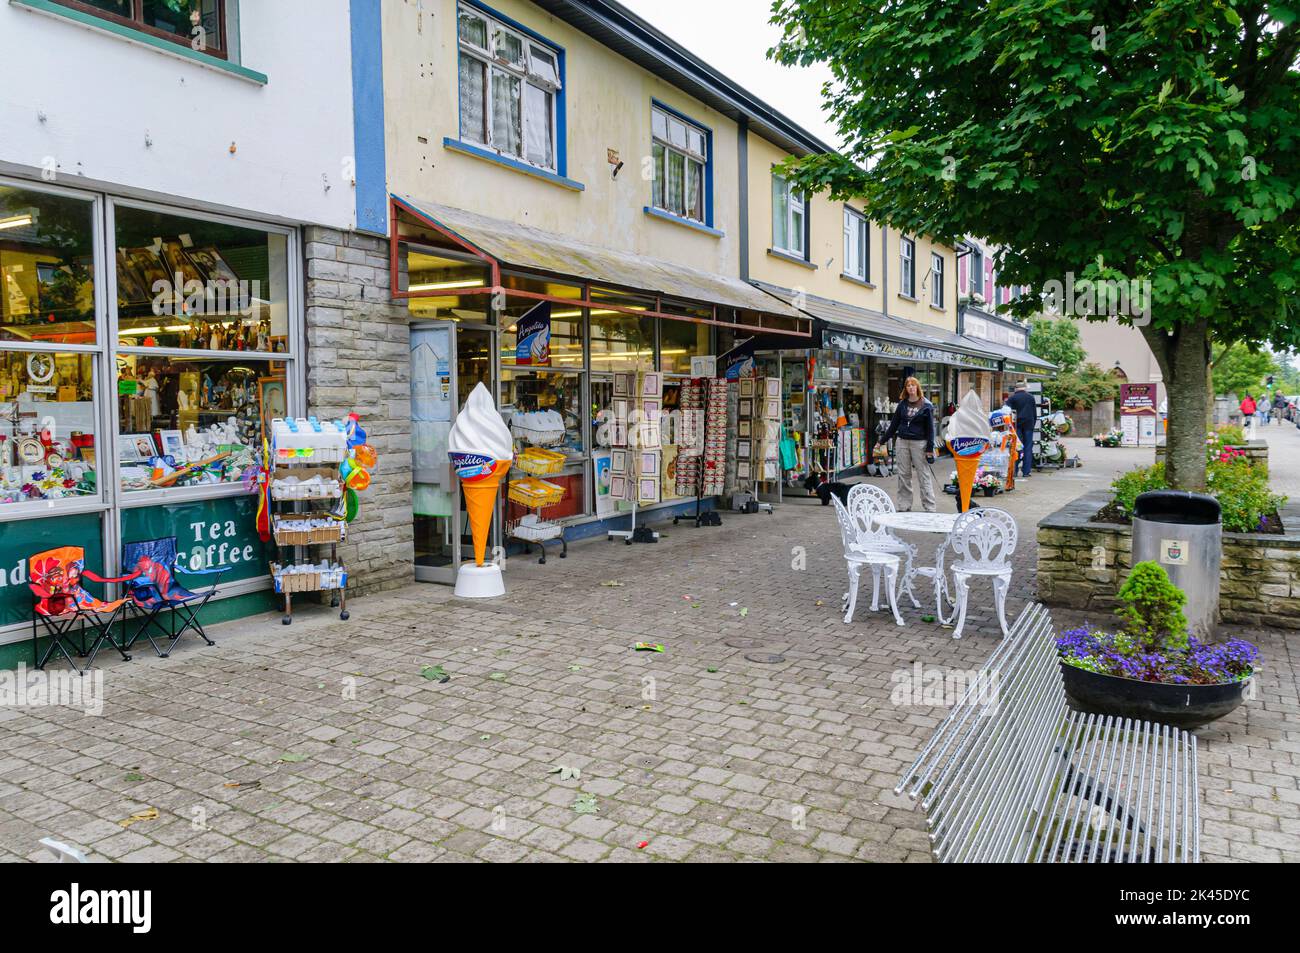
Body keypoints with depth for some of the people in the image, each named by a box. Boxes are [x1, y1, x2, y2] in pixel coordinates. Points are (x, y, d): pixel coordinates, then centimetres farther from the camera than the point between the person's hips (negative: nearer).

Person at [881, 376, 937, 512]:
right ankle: (904, 506, 16)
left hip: (919, 443, -4)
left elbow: (930, 427, -3)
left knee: (924, 475, -2)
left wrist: (930, 448, -8)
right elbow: (894, 424, 15)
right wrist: (883, 440, 15)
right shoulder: (902, 404, 9)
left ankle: (929, 508, 2)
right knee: (903, 475, 8)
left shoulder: (926, 405, -2)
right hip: (902, 442, 4)